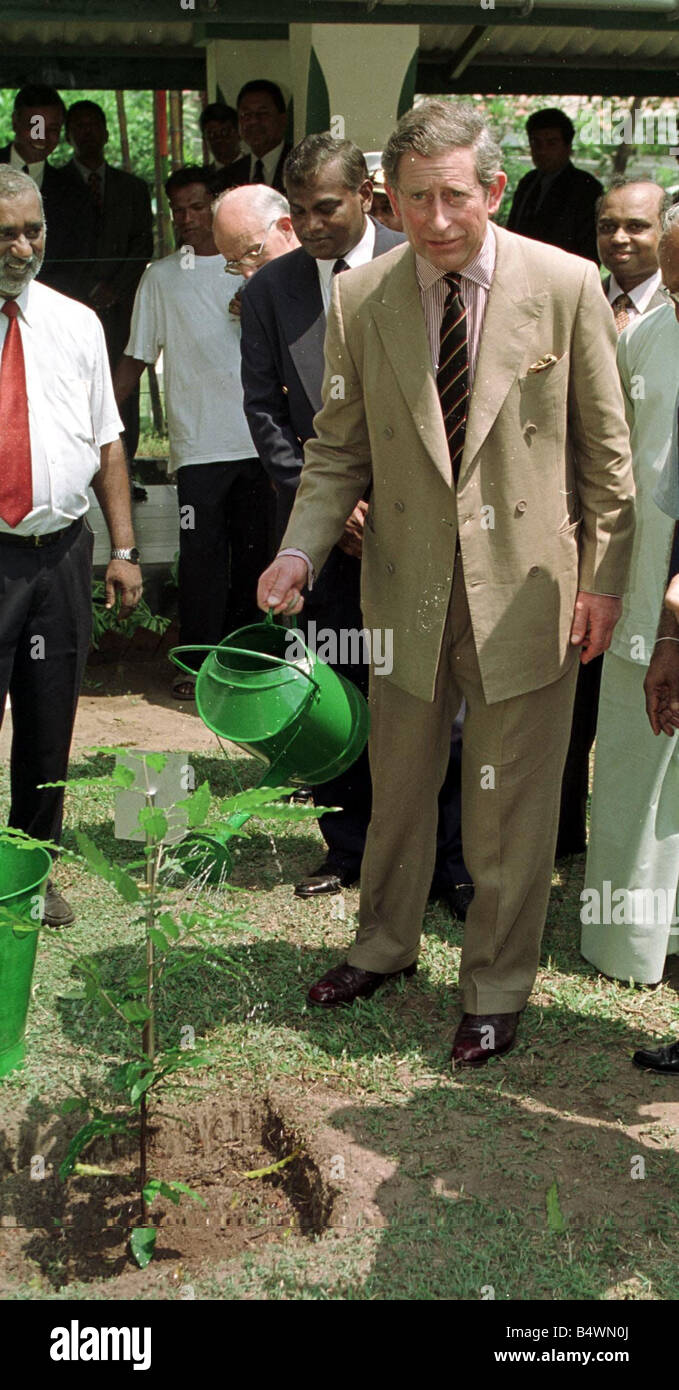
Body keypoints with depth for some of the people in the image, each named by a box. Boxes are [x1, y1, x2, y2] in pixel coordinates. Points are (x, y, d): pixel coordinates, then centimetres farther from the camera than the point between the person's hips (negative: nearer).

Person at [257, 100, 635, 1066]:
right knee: (397, 786, 18)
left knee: (511, 806, 8)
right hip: (407, 586, 3)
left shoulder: (567, 286, -6)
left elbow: (605, 445, -1)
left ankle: (496, 989, 28)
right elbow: (339, 448, 4)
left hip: (526, 587, -2)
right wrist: (301, 550, -11)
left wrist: (603, 579, -3)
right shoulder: (359, 300, -1)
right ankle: (386, 946, 42)